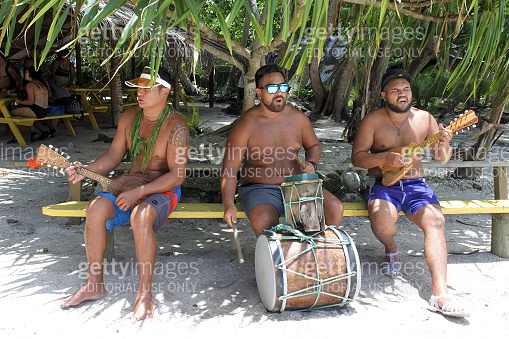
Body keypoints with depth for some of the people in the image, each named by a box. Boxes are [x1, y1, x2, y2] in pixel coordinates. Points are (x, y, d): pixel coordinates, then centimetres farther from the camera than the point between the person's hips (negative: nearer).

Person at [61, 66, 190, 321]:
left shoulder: (176, 127, -14)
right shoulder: (129, 117, 6)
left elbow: (177, 175, -18)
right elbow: (113, 155, 12)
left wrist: (138, 192, -25)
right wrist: (86, 170, -7)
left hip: (163, 190, -5)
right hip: (130, 184, 6)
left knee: (141, 216, -37)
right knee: (96, 207, -23)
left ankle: (145, 294, -27)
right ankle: (94, 284, -10)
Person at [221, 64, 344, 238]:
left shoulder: (298, 118, 4)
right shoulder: (245, 125, -10)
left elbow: (314, 146, 22)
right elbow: (229, 169, -11)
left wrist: (311, 164, -2)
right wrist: (229, 205, -25)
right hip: (259, 190, -4)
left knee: (334, 208, -17)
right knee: (265, 222, -36)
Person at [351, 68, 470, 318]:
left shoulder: (424, 119, 7)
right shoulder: (372, 121, -1)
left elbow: (442, 158, 10)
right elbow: (357, 157, -5)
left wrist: (443, 147, -14)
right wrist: (386, 158, -22)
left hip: (415, 185, 2)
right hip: (382, 184, -2)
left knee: (436, 220, -26)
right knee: (382, 220, -34)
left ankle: (440, 294, -30)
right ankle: (391, 250, 4)